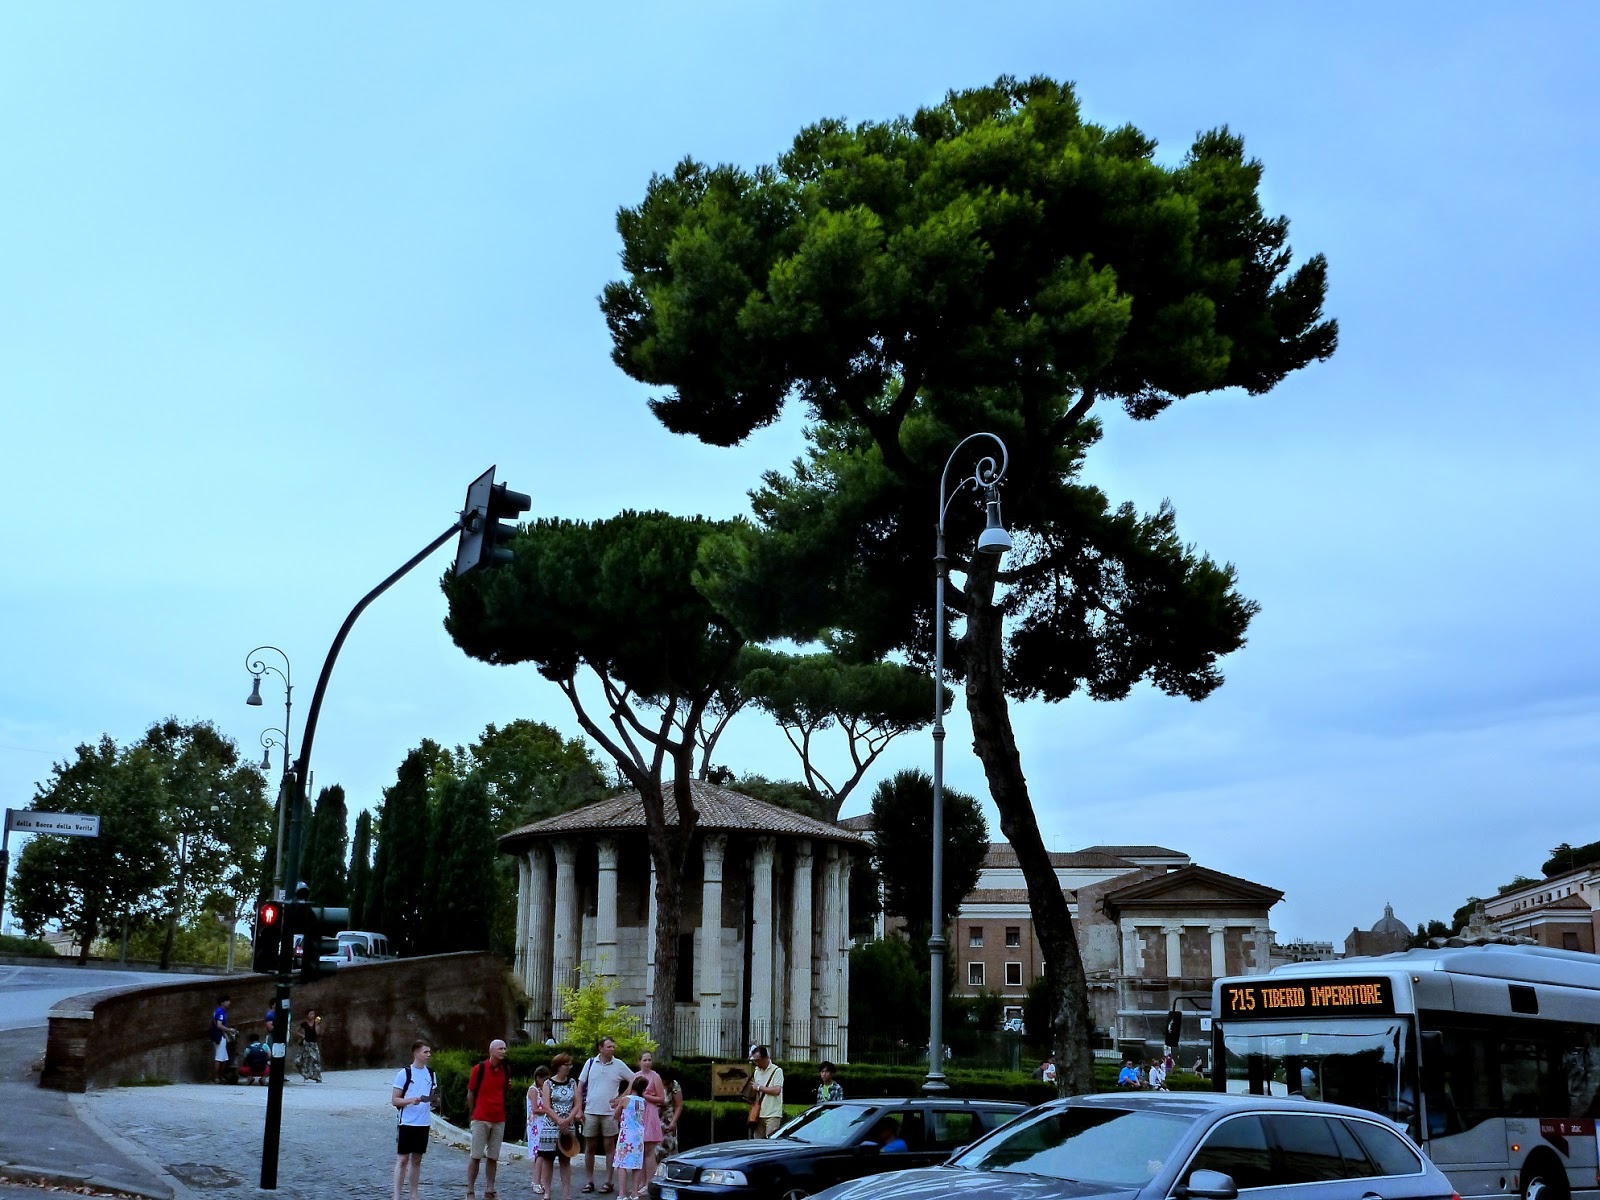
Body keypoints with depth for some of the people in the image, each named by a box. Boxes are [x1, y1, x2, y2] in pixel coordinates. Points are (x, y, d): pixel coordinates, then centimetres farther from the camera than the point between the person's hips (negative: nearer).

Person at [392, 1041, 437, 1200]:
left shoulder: (431, 1074, 8)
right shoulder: (404, 1073, -9)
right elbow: (394, 1100, -8)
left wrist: (433, 1100, -2)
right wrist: (411, 1100, -24)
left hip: (424, 1123, 5)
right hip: (407, 1122, -5)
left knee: (417, 1159, 11)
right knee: (402, 1159, -2)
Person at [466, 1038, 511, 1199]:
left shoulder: (506, 1070, 6)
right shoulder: (479, 1068, -8)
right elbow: (470, 1093, 0)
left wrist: (509, 1087, -4)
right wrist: (473, 1114, 6)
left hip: (499, 1119, 4)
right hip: (481, 1119, -4)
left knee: (493, 1157, 7)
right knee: (476, 1156, -1)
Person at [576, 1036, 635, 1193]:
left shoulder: (619, 1065, 0)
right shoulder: (590, 1063, 3)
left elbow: (633, 1081, 6)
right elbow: (580, 1087, 6)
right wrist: (579, 1109, 0)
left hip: (610, 1113, -1)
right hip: (590, 1112, 1)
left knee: (609, 1147, 2)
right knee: (589, 1147, 6)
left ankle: (608, 1182, 7)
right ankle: (590, 1181, 15)